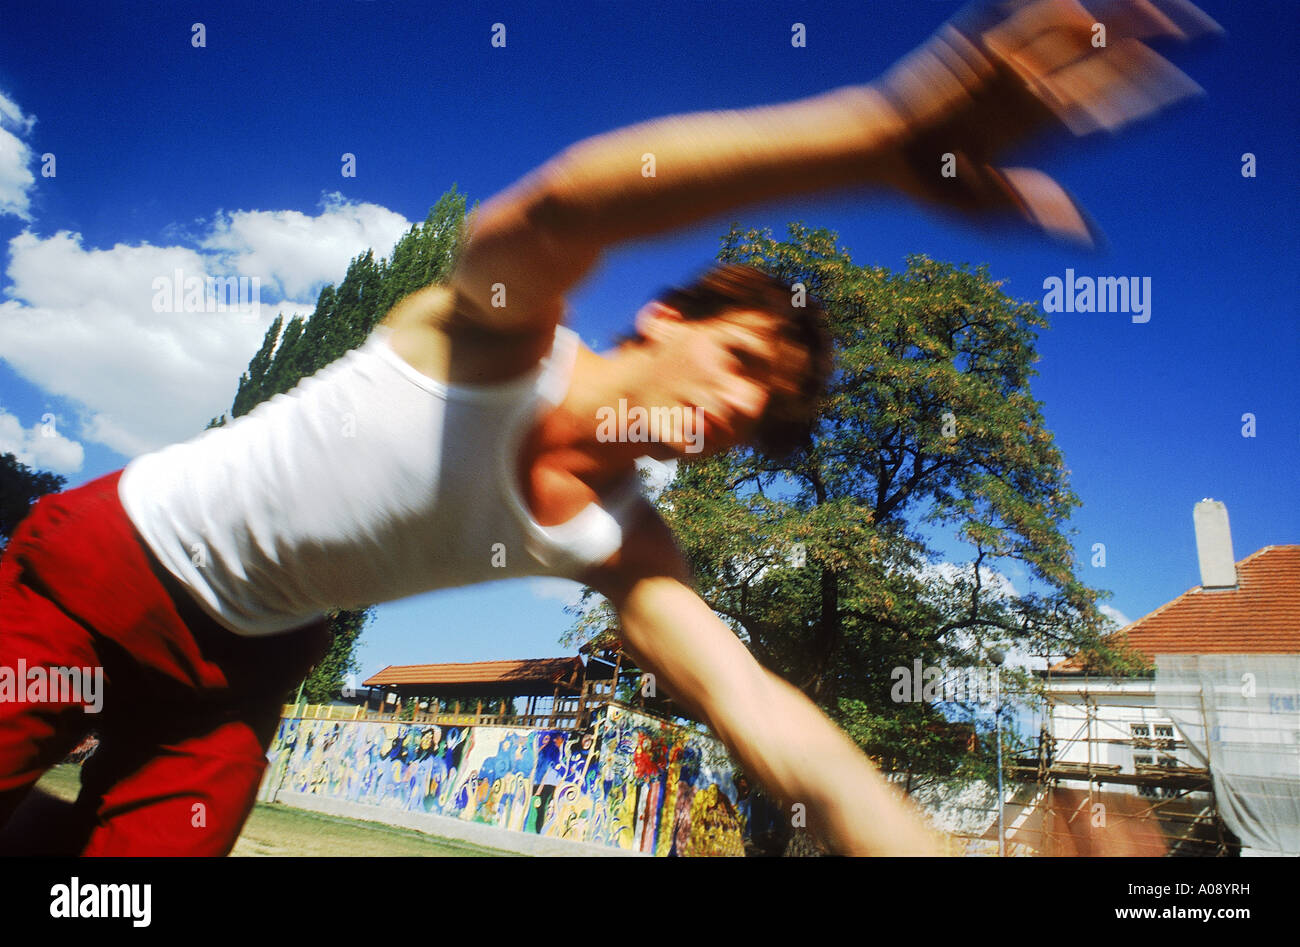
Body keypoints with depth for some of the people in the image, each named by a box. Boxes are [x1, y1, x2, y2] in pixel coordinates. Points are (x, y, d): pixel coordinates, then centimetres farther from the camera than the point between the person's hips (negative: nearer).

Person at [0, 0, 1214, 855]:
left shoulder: (618, 549, -12)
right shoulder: (501, 333, -25)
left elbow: (762, 711, -22)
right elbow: (565, 205, -48)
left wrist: (917, 842, -34)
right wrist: (891, 128, -60)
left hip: (240, 663, 4)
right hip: (103, 558, -4)